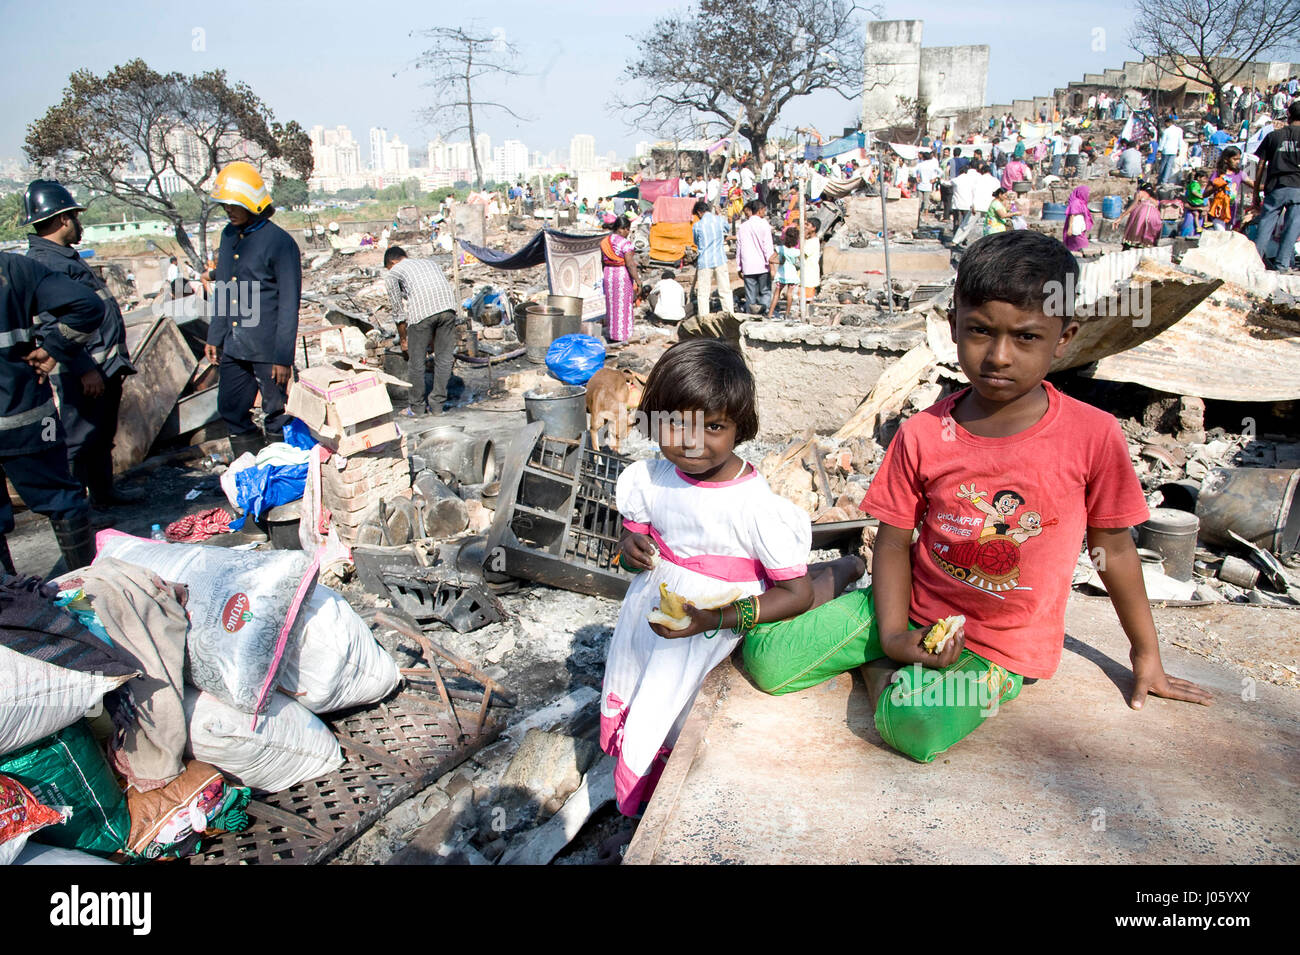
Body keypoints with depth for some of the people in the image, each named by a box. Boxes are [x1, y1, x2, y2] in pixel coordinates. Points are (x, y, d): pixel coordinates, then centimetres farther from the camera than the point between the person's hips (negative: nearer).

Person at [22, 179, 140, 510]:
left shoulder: (66, 256, 17)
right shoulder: (42, 262, -16)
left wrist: (116, 360, 25)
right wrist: (84, 369, -25)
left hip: (105, 366, 11)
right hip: (84, 372, -10)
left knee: (102, 435, 21)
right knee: (79, 439, -3)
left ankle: (103, 491, 35)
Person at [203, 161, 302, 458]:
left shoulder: (279, 242, -11)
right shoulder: (228, 236, 12)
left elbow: (289, 305, -12)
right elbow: (221, 291, 20)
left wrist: (283, 356, -15)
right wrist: (214, 337, 16)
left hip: (266, 350, -7)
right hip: (233, 347, 8)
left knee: (276, 416, 2)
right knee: (232, 412, 13)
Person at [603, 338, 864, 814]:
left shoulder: (756, 507, -26)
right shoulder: (648, 481, -10)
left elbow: (798, 595, -21)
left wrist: (717, 618, -31)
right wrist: (629, 548, -16)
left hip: (704, 633, -6)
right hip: (648, 613, 6)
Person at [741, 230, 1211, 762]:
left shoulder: (1093, 436, -13)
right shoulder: (922, 435, -9)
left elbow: (1113, 545, 1)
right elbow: (894, 540, -2)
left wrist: (1147, 656, 10)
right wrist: (893, 635, -16)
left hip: (1002, 647, -2)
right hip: (914, 613, 2)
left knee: (914, 724, -33)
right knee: (764, 658, -6)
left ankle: (878, 670, 0)